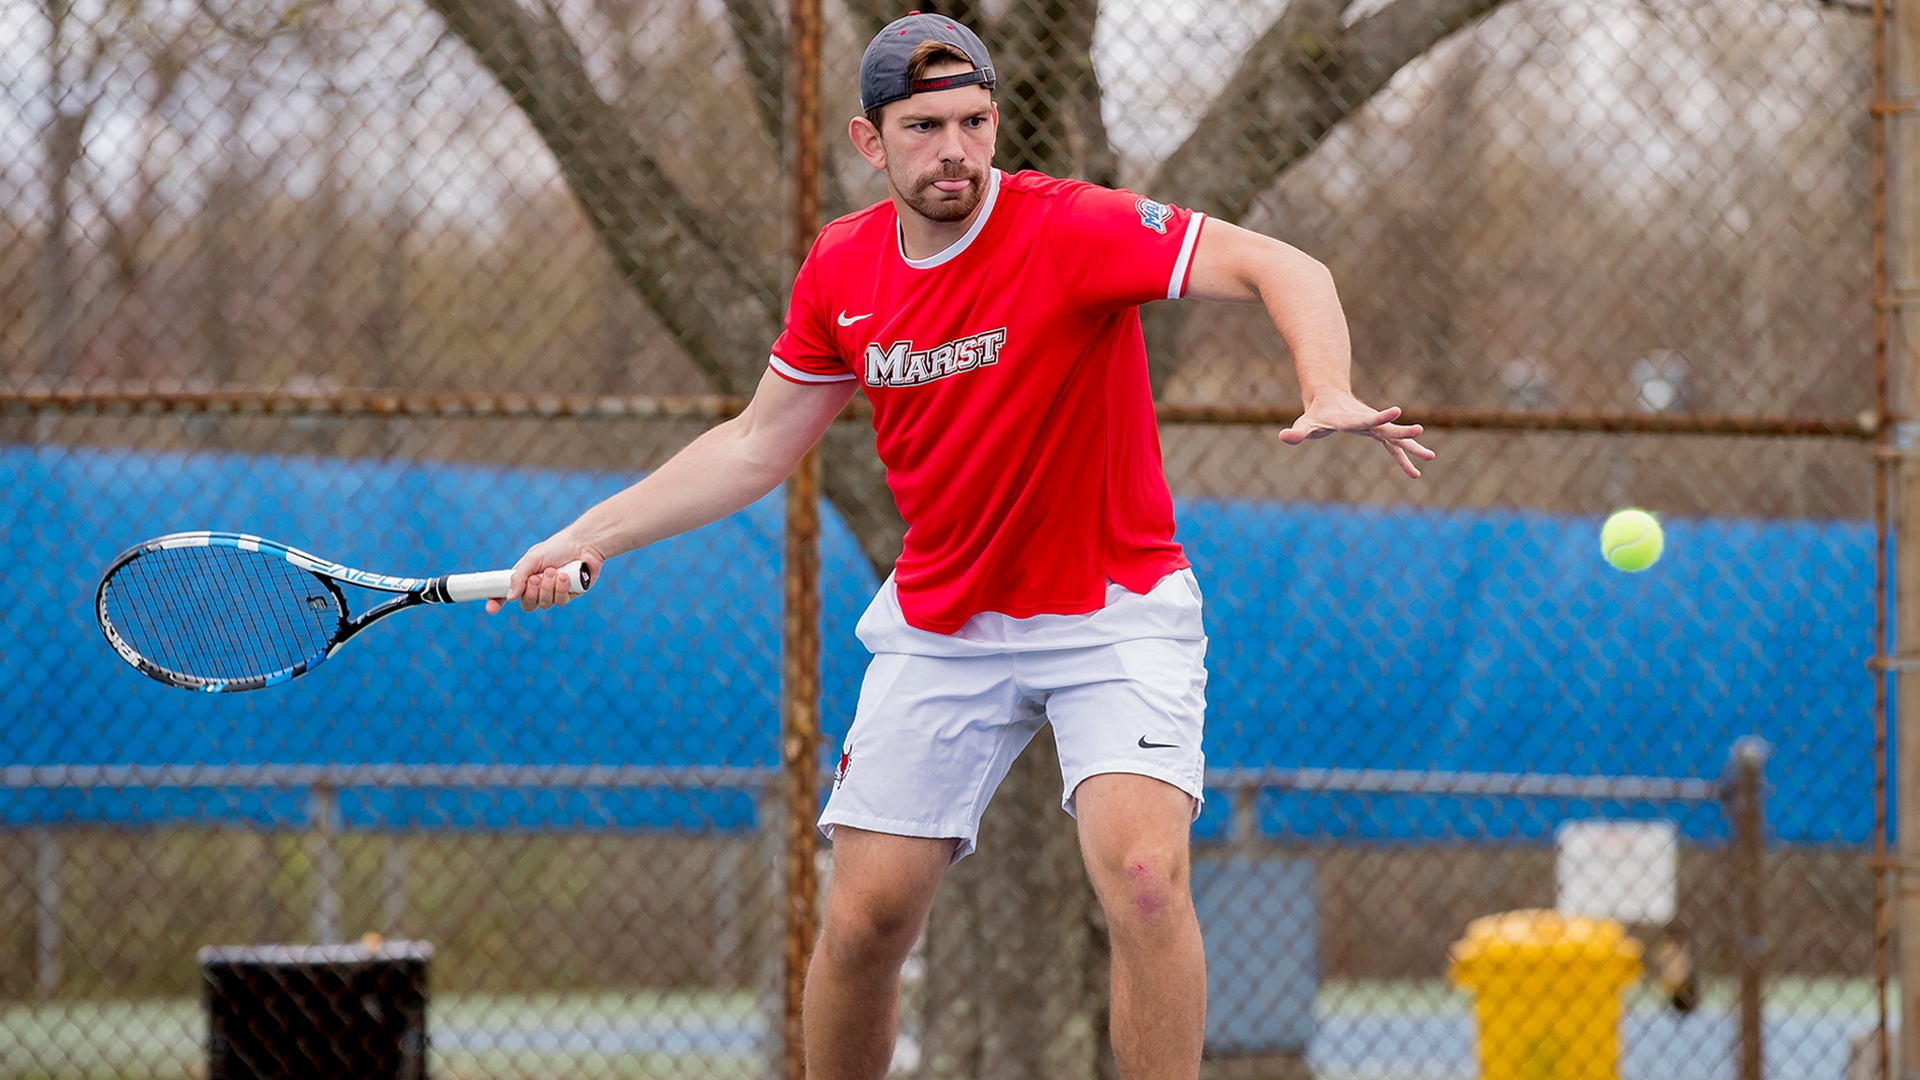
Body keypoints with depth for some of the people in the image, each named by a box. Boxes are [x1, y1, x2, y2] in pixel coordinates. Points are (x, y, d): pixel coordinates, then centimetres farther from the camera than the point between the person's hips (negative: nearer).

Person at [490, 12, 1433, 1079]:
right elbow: (757, 446, 13)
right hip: (939, 625, 4)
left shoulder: (1074, 229, -18)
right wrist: (587, 539, 10)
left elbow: (1285, 269, -25)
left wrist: (1329, 396, -44)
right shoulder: (841, 269, -1)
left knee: (1144, 874, -25)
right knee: (865, 922, 1)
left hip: (1115, 612, -4)